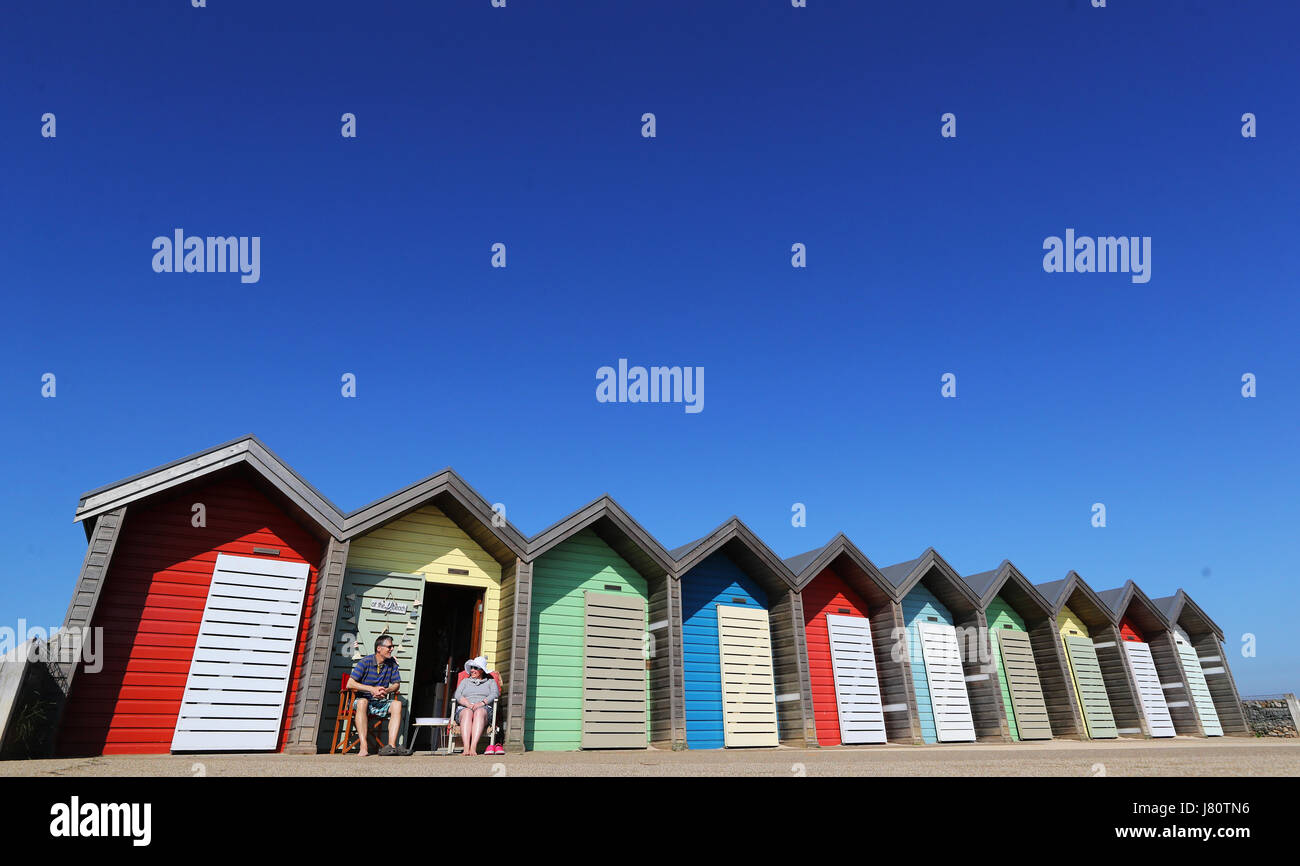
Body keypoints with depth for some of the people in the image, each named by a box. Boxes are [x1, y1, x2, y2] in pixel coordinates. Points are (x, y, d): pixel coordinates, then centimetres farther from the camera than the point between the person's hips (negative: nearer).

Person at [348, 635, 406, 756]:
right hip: (362, 700, -3)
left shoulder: (392, 663, 4)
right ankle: (364, 746, -41)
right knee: (362, 702, -37)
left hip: (381, 703, 3)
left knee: (397, 704, -25)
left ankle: (391, 745, -35)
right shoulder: (365, 662, -7)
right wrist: (372, 689, -22)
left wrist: (386, 691, -14)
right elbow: (350, 684, -13)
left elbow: (396, 684, 8)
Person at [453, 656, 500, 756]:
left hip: (485, 709, -1)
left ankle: (473, 748, -53)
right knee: (467, 713, -37)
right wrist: (469, 704, -12)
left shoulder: (491, 681, 23)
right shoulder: (465, 681, 27)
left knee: (479, 712, -38)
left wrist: (482, 703, -16)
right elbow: (457, 695, 9)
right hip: (464, 709, 1)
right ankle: (466, 748, -52)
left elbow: (495, 694, 4)